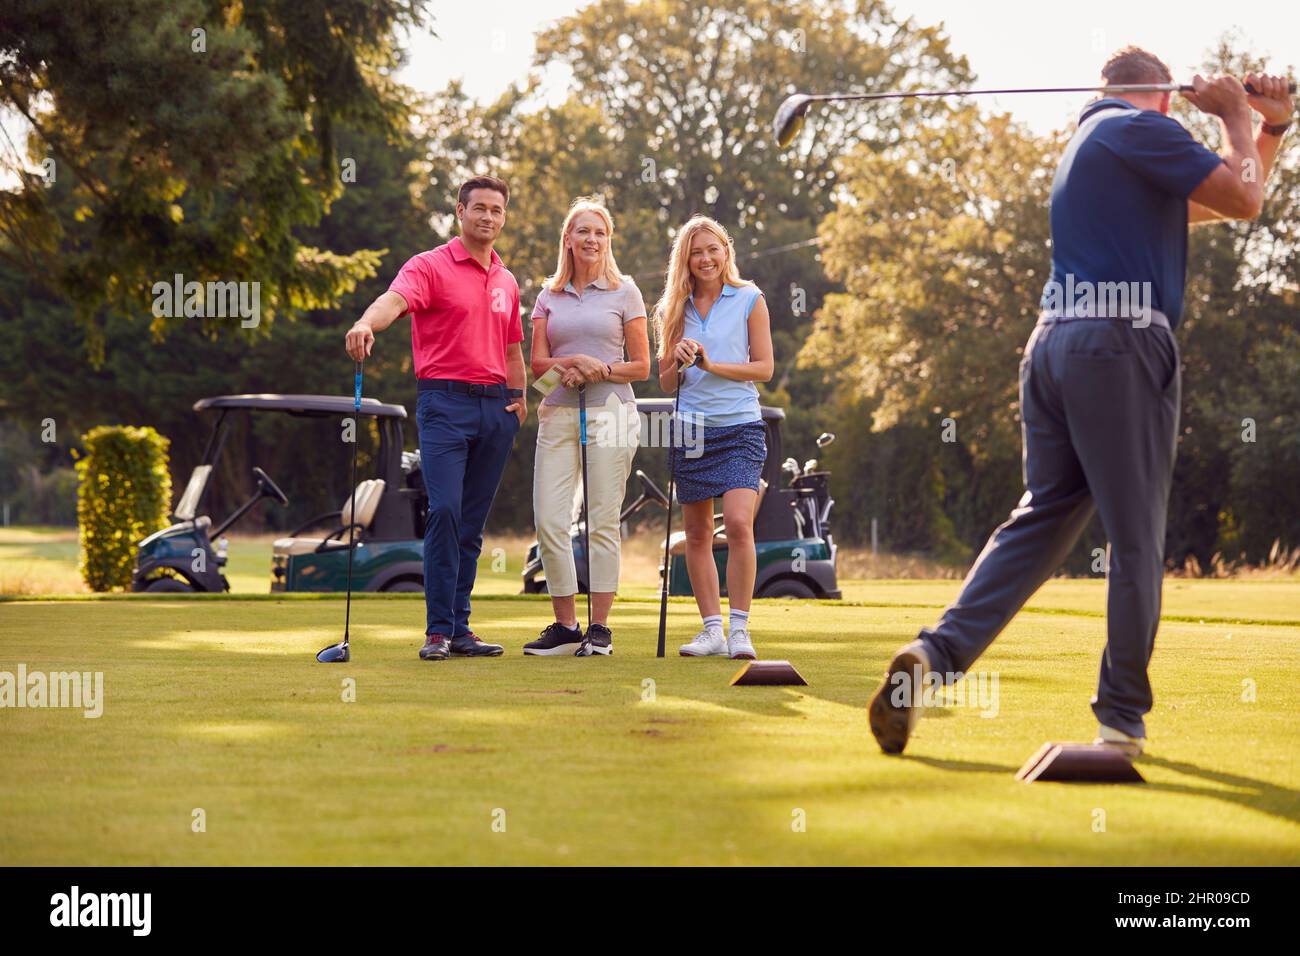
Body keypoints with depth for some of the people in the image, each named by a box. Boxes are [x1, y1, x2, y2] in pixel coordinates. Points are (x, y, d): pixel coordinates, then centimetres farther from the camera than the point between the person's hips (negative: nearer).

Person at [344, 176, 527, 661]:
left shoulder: (507, 281, 16)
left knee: (472, 521, 7)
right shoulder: (430, 266, -3)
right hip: (445, 402, -5)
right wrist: (367, 323, -44)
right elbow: (396, 299, -23)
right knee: (445, 510, -15)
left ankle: (460, 628, 10)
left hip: (495, 407, 6)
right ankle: (438, 630, -12)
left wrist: (519, 396, 11)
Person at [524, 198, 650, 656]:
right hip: (558, 414, 3)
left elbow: (641, 366, 5)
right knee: (549, 521, -4)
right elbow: (538, 363, 7)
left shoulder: (624, 291, 7)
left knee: (603, 522, -4)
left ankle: (599, 628, 1)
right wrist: (574, 364, -12)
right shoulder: (549, 295, 14)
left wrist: (601, 369, -12)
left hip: (609, 412, -3)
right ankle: (565, 626, 4)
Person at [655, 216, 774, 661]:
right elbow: (665, 382, 13)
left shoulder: (749, 300, 2)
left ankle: (739, 628, -11)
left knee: (739, 523, -18)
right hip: (691, 428, 4)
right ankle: (712, 629, 11)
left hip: (739, 427, -4)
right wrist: (679, 362, -8)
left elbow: (764, 368, -1)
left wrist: (711, 364, -11)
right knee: (697, 535, 4)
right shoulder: (674, 308, 11)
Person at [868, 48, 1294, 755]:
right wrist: (1236, 119, 10)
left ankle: (938, 651, -13)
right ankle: (1123, 717, 5)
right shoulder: (1142, 131, -3)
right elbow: (1242, 199, -6)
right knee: (1136, 539, 0)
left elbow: (1225, 203, 31)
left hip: (1053, 343, 9)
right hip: (1123, 341, -9)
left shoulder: (1092, 137, 27)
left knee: (1042, 517, 6)